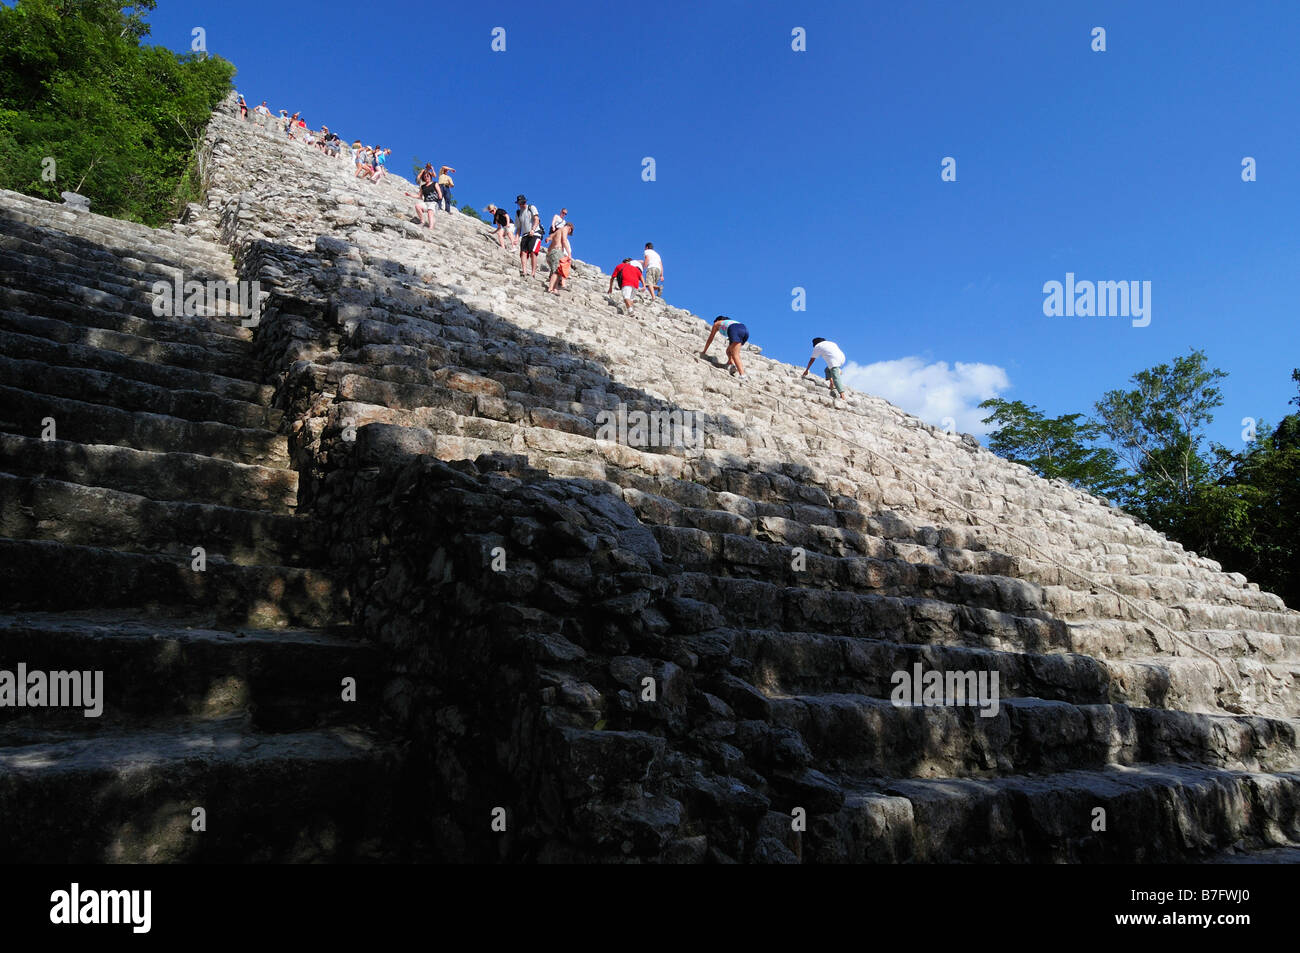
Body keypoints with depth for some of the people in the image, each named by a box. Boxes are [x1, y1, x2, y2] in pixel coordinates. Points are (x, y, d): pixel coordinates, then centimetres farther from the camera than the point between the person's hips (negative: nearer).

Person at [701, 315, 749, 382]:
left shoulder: (717, 323, 32)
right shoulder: (731, 321, 45)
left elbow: (710, 339, 38)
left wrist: (704, 351, 50)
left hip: (735, 330, -6)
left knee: (735, 355, -15)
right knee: (729, 351, 22)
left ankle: (742, 376, -33)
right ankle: (731, 364, -4)